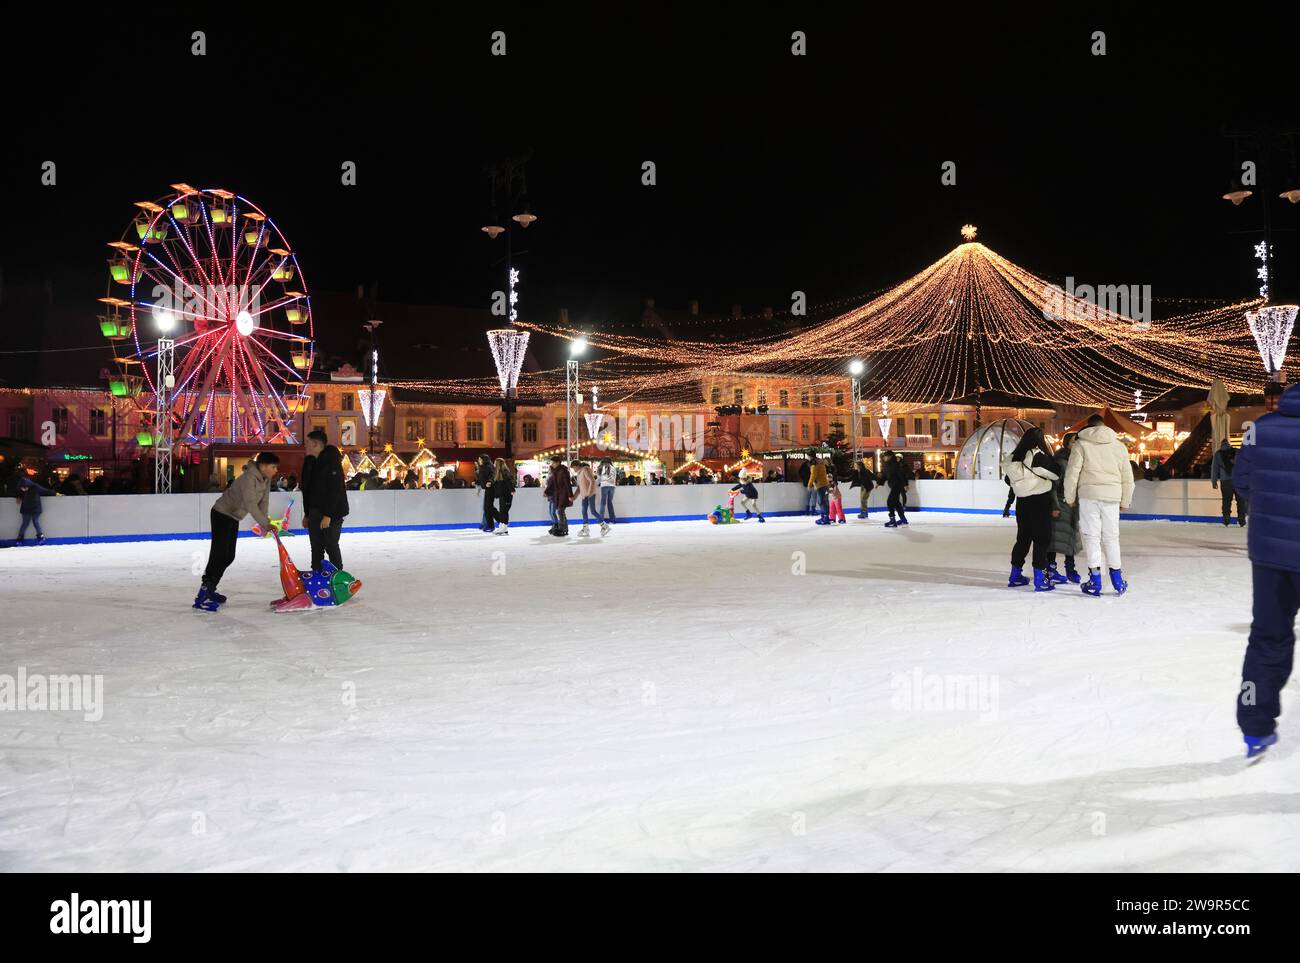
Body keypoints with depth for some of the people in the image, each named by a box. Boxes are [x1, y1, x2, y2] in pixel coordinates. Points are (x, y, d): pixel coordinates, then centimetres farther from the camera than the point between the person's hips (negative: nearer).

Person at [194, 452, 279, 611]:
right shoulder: (248, 478, -28)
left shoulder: (266, 478, 0)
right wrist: (266, 524, -37)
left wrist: (265, 523, -11)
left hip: (234, 518, 9)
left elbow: (264, 501, -1)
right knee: (218, 555, -15)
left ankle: (210, 590, 24)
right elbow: (251, 505, -35)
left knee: (229, 556, 12)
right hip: (222, 514, -9)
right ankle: (202, 597, -16)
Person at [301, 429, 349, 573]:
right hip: (315, 512, 8)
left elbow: (335, 491, -21)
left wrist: (328, 515, -23)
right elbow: (307, 490, 17)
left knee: (331, 545, -5)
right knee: (316, 546, 9)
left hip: (332, 513, -8)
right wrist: (307, 514, 17)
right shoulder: (310, 462, 11)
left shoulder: (332, 461, -15)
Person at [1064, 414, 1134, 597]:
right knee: (1111, 537, 13)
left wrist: (1070, 497, 6)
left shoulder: (1081, 444, 1)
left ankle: (1095, 580, 1)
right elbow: (1127, 477, 15)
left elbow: (1072, 472, -4)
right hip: (1112, 496, 3)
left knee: (1092, 535, 3)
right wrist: (1125, 502, 23)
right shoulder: (1119, 446, 12)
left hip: (1089, 495, -3)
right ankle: (1117, 580, 18)